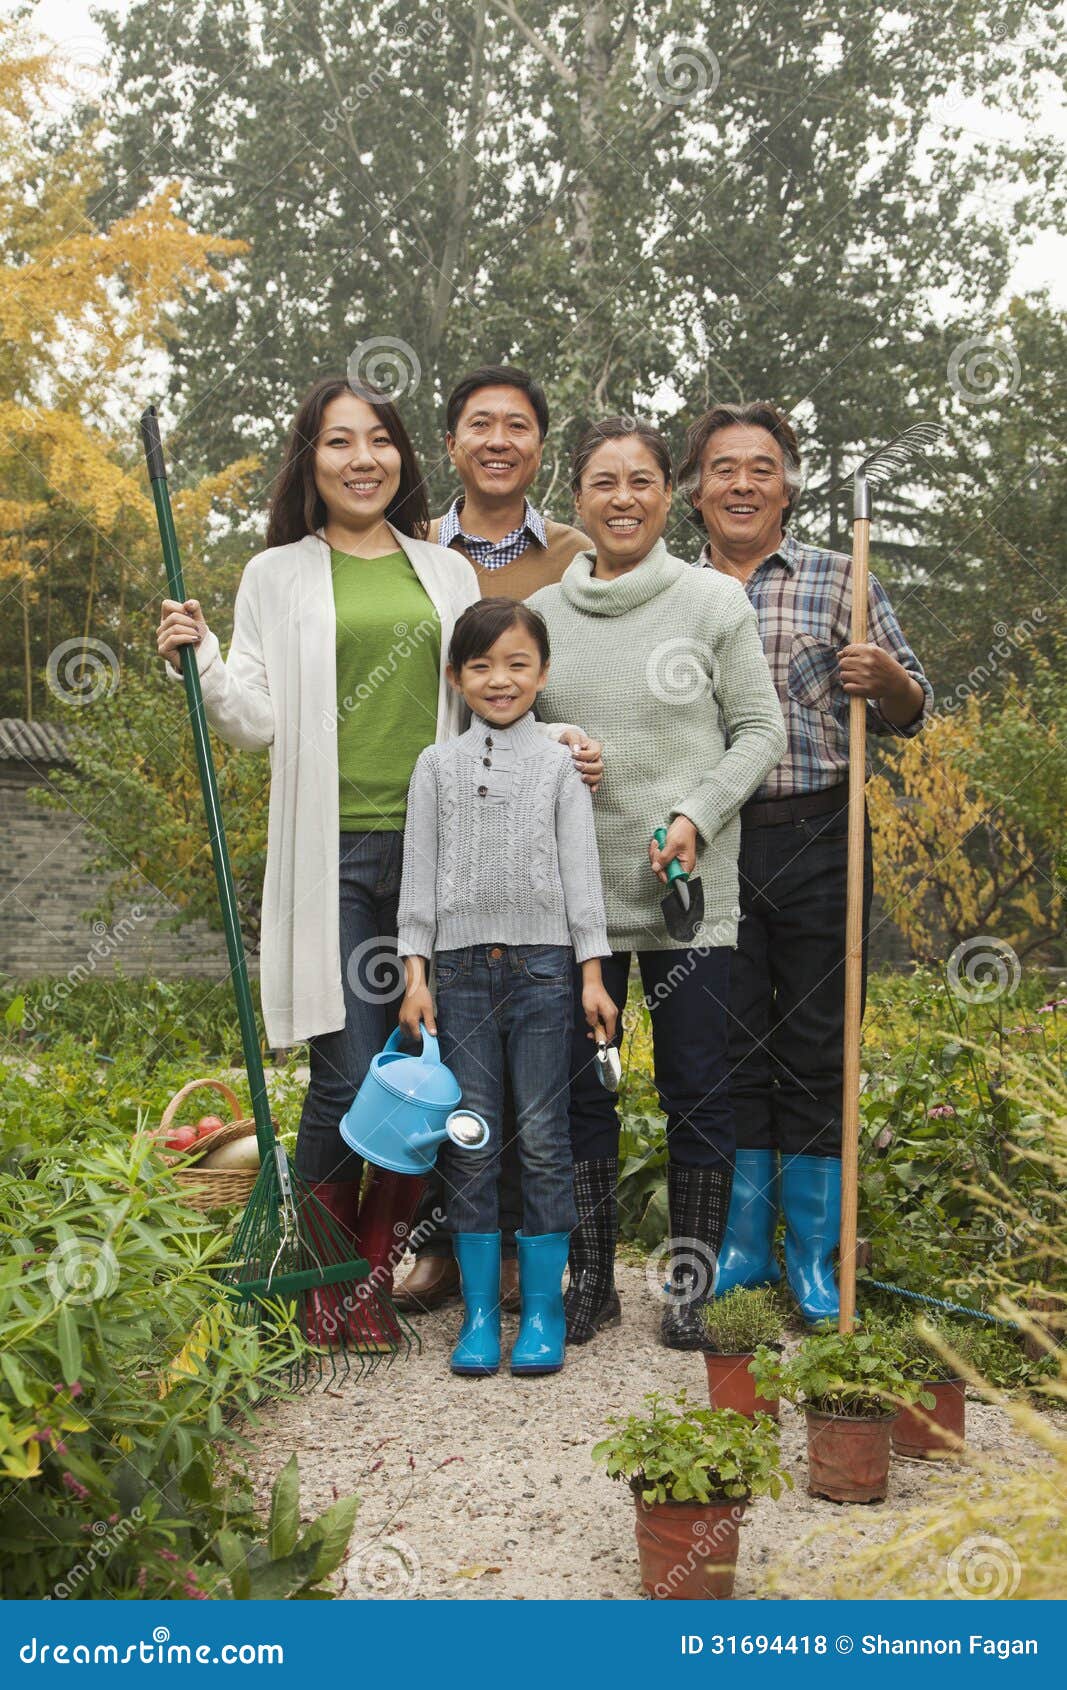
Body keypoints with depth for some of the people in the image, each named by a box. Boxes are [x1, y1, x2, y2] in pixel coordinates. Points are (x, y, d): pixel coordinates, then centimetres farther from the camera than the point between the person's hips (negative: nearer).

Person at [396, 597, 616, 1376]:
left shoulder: (559, 764, 5)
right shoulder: (437, 766, 8)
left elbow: (581, 872, 3)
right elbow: (420, 873, 7)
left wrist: (592, 973, -1)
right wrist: (416, 975, 1)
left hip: (541, 963, -1)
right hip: (461, 966, 1)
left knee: (544, 1139, 1)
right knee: (470, 1142, 4)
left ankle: (543, 1310, 11)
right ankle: (479, 1312, 12)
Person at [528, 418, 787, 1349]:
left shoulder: (715, 600, -1)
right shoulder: (541, 612, 7)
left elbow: (761, 729, 0)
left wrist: (697, 817, -12)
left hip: (689, 891, -2)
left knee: (696, 1090, 4)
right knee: (578, 1088, 9)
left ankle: (691, 1286, 19)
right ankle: (591, 1279, 24)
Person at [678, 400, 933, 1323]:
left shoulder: (841, 580, 5)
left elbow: (912, 713, 7)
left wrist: (885, 675, -14)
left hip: (818, 840, -1)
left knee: (817, 1048, 4)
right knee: (728, 1047, 8)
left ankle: (812, 1255, 19)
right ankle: (741, 1244, 23)